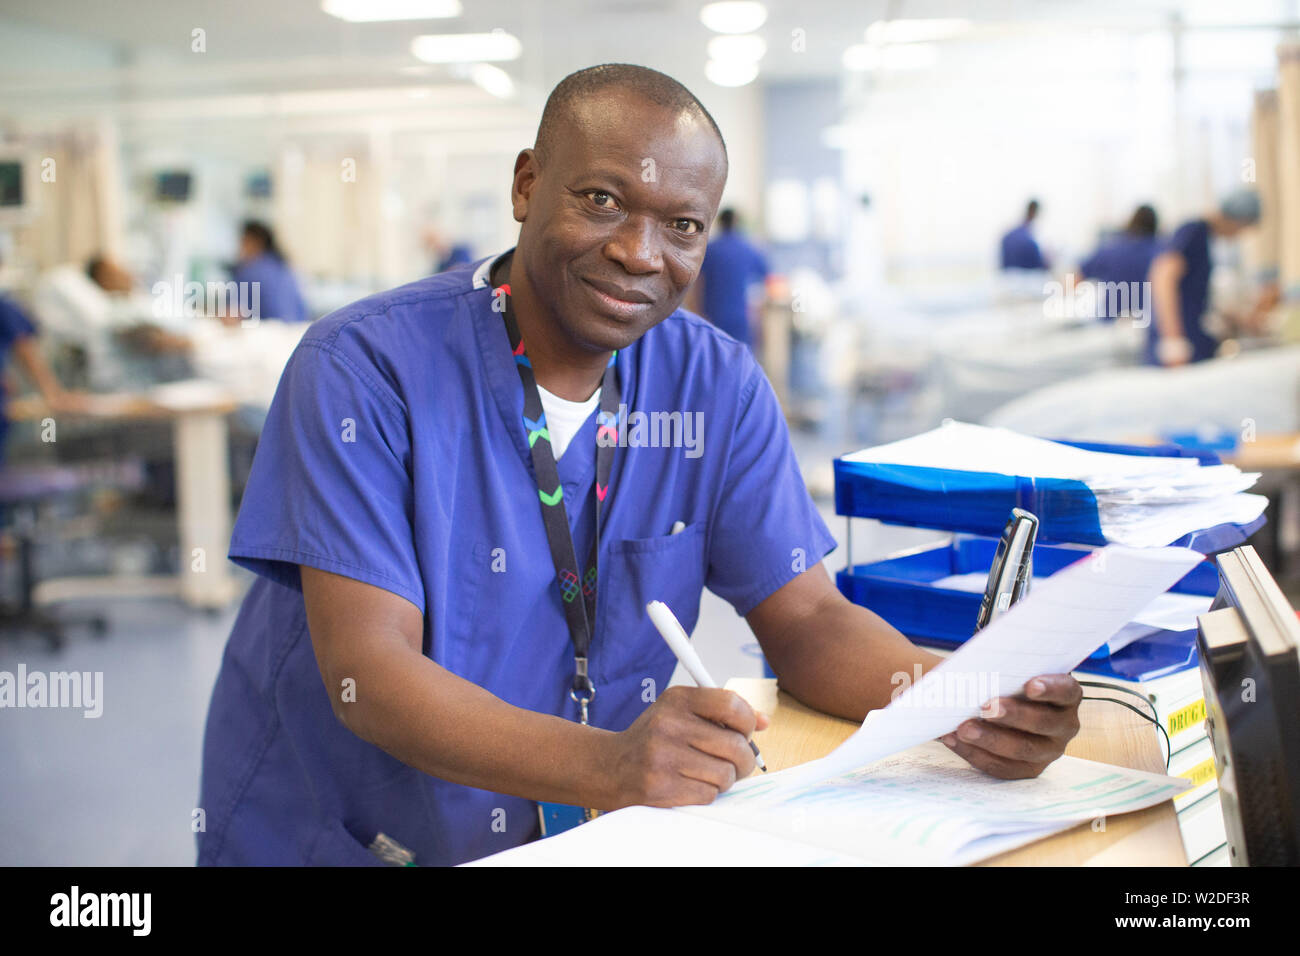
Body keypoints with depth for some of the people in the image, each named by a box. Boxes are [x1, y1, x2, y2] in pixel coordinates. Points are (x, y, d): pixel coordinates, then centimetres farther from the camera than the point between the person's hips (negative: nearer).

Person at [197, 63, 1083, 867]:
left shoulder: (717, 384, -1)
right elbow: (368, 671, -20)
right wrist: (606, 766, -35)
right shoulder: (365, 369, -14)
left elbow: (806, 620, 0)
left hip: (573, 838, 3)